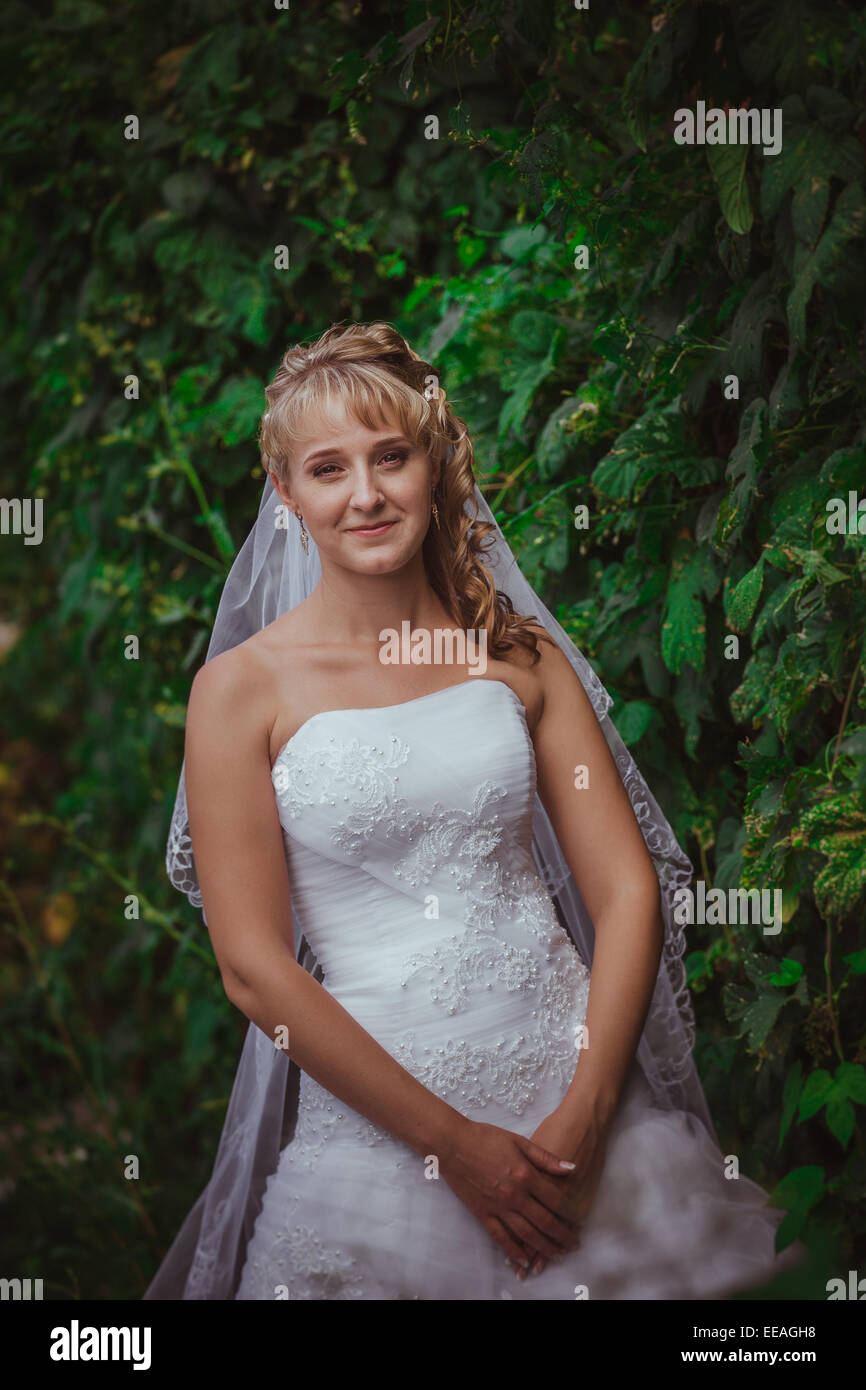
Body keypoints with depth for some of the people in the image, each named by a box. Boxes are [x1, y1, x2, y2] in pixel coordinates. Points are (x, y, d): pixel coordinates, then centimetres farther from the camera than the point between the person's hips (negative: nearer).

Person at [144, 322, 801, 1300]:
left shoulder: (520, 653, 3)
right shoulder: (242, 689, -6)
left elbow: (628, 890, 0)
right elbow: (253, 964, -10)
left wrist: (582, 1118, -11)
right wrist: (451, 1142, -13)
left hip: (573, 1065, 3)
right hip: (372, 1105, -3)